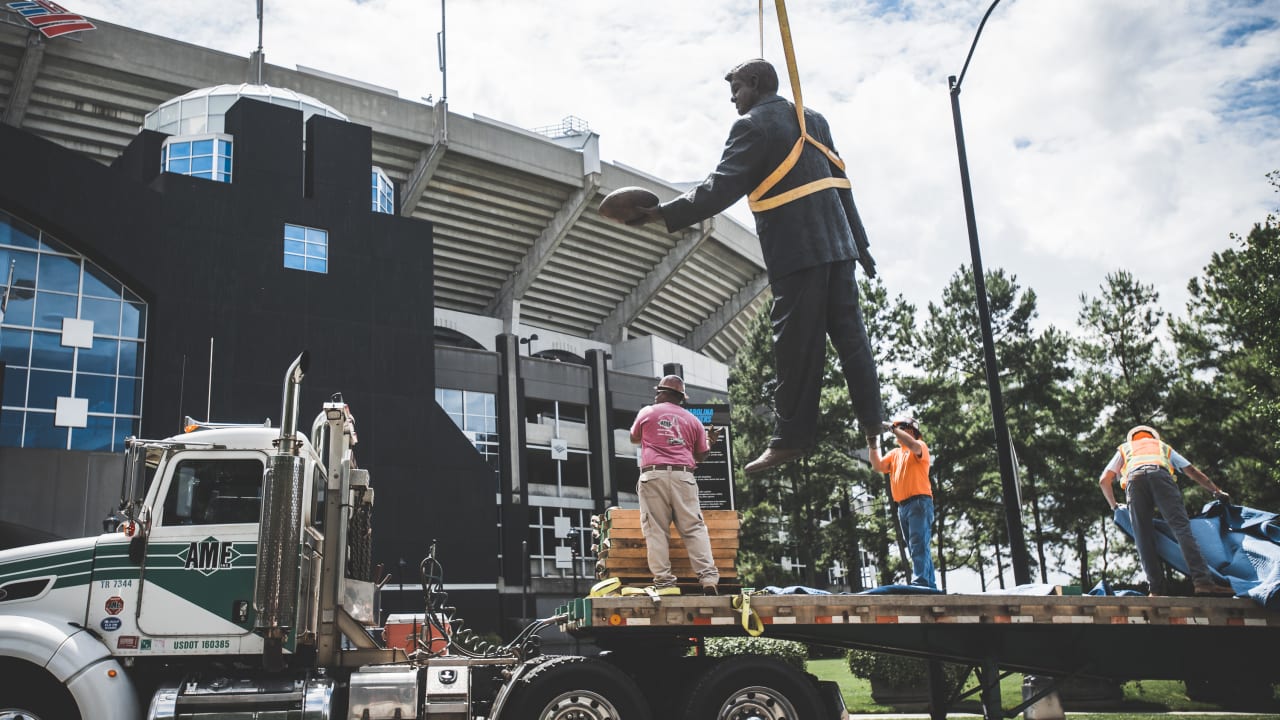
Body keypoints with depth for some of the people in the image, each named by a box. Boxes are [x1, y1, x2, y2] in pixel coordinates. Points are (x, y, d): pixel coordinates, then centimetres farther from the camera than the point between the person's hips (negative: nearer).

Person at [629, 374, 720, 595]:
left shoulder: (647, 412, 9)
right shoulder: (692, 420, 14)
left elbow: (634, 438, 26)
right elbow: (700, 455, 17)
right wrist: (711, 442, 34)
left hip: (653, 475, -2)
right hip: (683, 476, 2)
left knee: (655, 530, -1)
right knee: (694, 528, 2)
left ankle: (664, 581, -6)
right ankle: (708, 577, -8)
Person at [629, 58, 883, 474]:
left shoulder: (752, 125, -4)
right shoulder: (814, 120, 19)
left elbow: (720, 188, -14)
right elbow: (840, 183, 19)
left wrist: (663, 214, -13)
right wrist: (860, 244, 21)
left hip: (796, 250, -7)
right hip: (837, 243, 7)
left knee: (797, 342, -5)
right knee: (849, 333, 8)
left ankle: (790, 438, -1)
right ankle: (872, 423, 10)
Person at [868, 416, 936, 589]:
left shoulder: (920, 446, 2)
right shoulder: (894, 453, 21)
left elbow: (913, 445, -23)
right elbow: (877, 466, 10)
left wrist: (892, 428, -18)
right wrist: (873, 445, -2)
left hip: (919, 503, -8)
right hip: (902, 506, 8)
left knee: (919, 546, -17)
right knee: (917, 549, 8)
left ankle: (919, 584, -26)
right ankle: (930, 587, 12)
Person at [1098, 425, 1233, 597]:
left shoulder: (1124, 449, 41)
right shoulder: (1163, 447, 44)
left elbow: (1104, 480, 30)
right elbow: (1192, 471, 38)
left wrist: (1114, 506, 41)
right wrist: (1217, 491, 44)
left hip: (1134, 480, 0)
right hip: (1160, 475, 0)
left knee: (1143, 538, -1)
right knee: (1181, 527, -11)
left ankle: (1157, 589, -9)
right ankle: (1202, 581, -25)